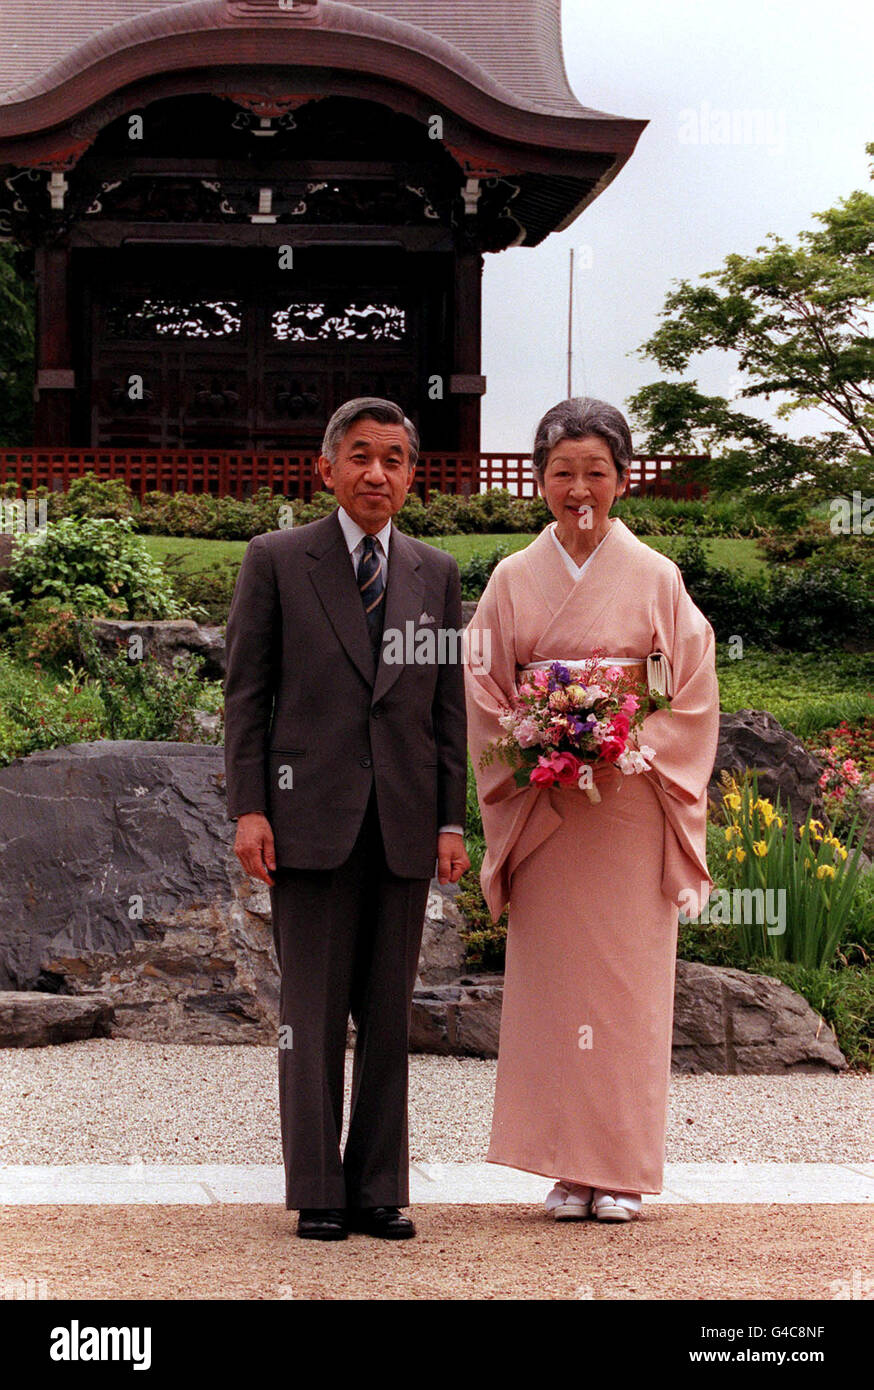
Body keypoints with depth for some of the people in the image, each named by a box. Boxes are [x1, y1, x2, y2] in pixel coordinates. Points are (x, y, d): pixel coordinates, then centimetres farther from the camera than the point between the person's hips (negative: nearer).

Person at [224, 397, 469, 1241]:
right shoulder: (275, 561, 4)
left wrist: (452, 821, 5)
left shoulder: (436, 574, 13)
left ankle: (380, 1188, 13)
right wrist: (248, 808, -7)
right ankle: (317, 1192, 7)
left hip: (404, 823, 3)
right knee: (313, 1011, 0)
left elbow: (448, 706, 12)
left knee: (390, 1014, 6)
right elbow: (245, 693, 1)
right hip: (311, 816, -3)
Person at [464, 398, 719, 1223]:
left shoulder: (655, 579, 3)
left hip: (632, 806, -1)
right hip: (544, 808, 1)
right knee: (553, 976, 1)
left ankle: (623, 1170, 5)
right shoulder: (513, 582, 6)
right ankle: (569, 1168, 8)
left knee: (626, 975, -2)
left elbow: (693, 697, 1)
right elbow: (484, 698, 5)